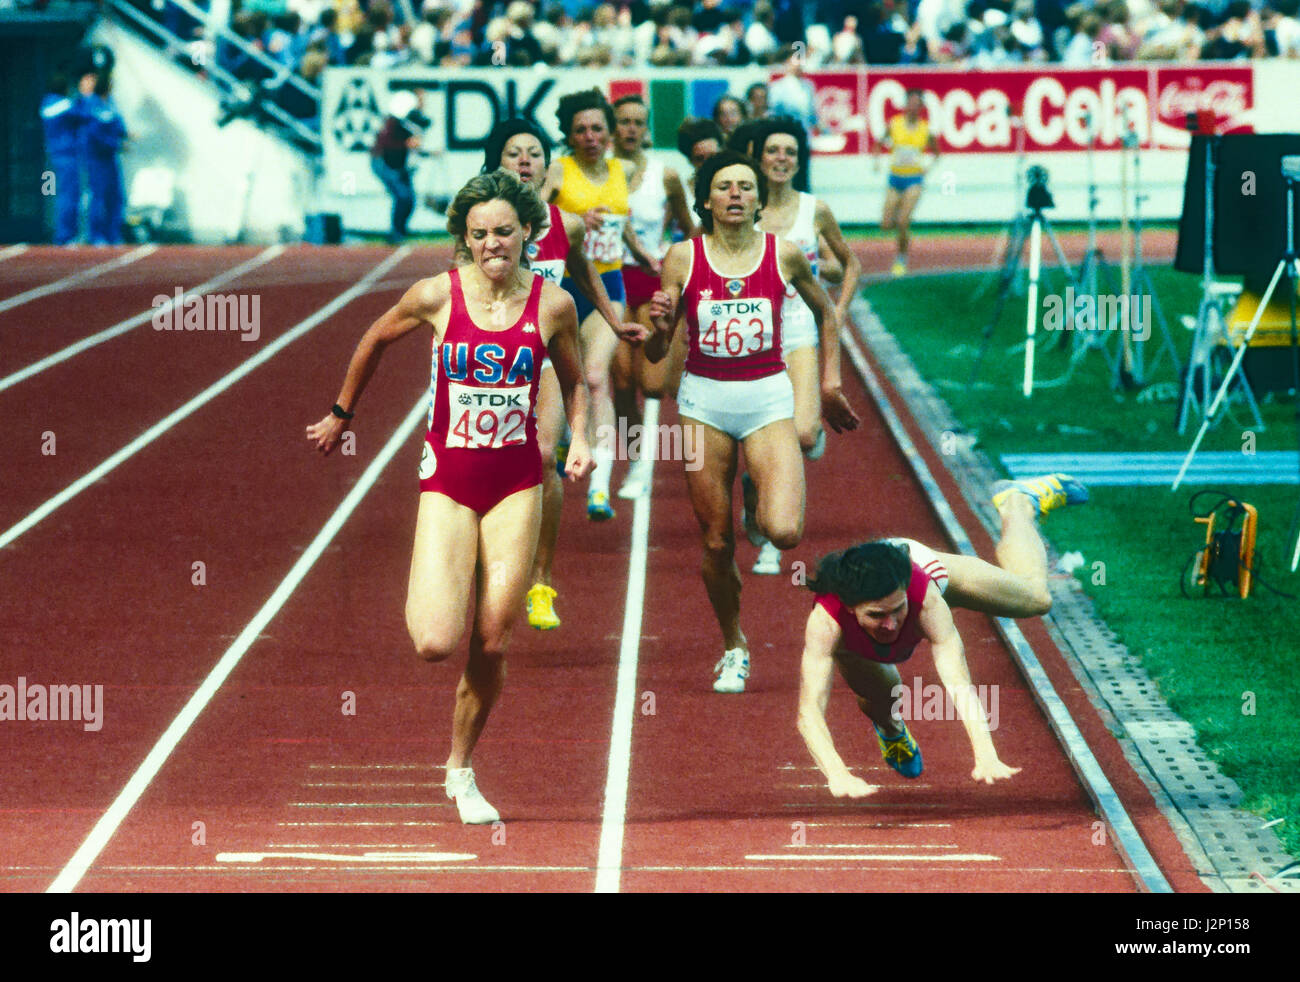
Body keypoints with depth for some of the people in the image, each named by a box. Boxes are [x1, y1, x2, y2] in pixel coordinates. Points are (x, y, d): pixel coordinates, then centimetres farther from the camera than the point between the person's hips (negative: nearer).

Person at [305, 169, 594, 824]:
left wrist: (579, 438, -1)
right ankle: (423, 598, 23)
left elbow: (573, 381, 16)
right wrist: (341, 414, 21)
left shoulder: (552, 304, -2)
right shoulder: (437, 296, -7)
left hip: (516, 482, 1)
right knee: (437, 644, -15)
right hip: (447, 480, -1)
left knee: (491, 644, 0)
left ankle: (461, 771, 20)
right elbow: (375, 340, 12)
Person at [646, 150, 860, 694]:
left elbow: (825, 312, 17)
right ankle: (734, 647, 25)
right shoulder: (683, 258, -2)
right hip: (704, 399, 1)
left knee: (785, 533, -20)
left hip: (768, 398, 0)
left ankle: (763, 504, 17)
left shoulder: (784, 255, -2)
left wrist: (829, 383, 15)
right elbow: (655, 353, 0)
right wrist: (659, 324, -21)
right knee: (716, 544, 4)